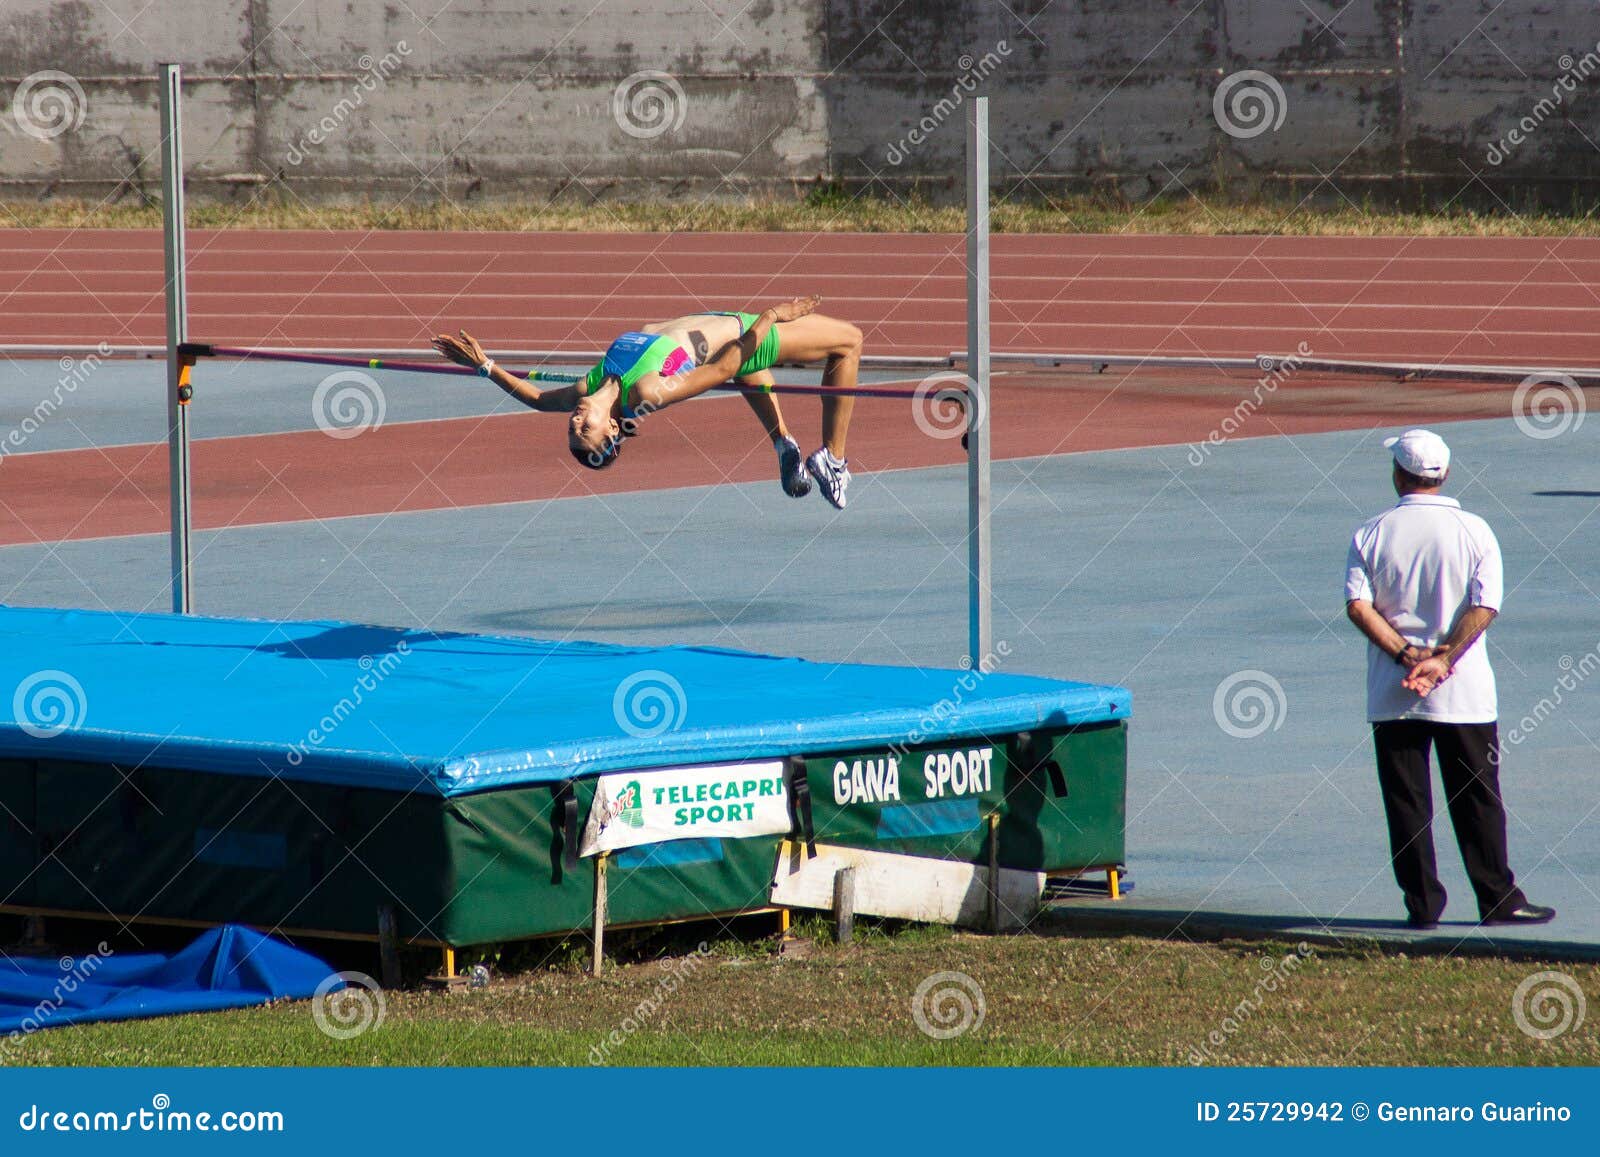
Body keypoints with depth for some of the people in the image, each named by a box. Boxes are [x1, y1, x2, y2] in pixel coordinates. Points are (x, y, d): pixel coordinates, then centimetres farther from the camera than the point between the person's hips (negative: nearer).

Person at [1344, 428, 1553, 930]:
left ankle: (1422, 903, 3)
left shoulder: (1371, 535, 0)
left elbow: (1358, 605, -9)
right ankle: (1498, 899, 7)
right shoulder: (1474, 531, -2)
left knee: (1406, 803, 5)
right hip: (1464, 693, 0)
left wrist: (1407, 655, -12)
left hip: (1391, 695, 0)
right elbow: (1485, 605, -11)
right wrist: (1441, 660, -14)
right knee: (1477, 799, 7)